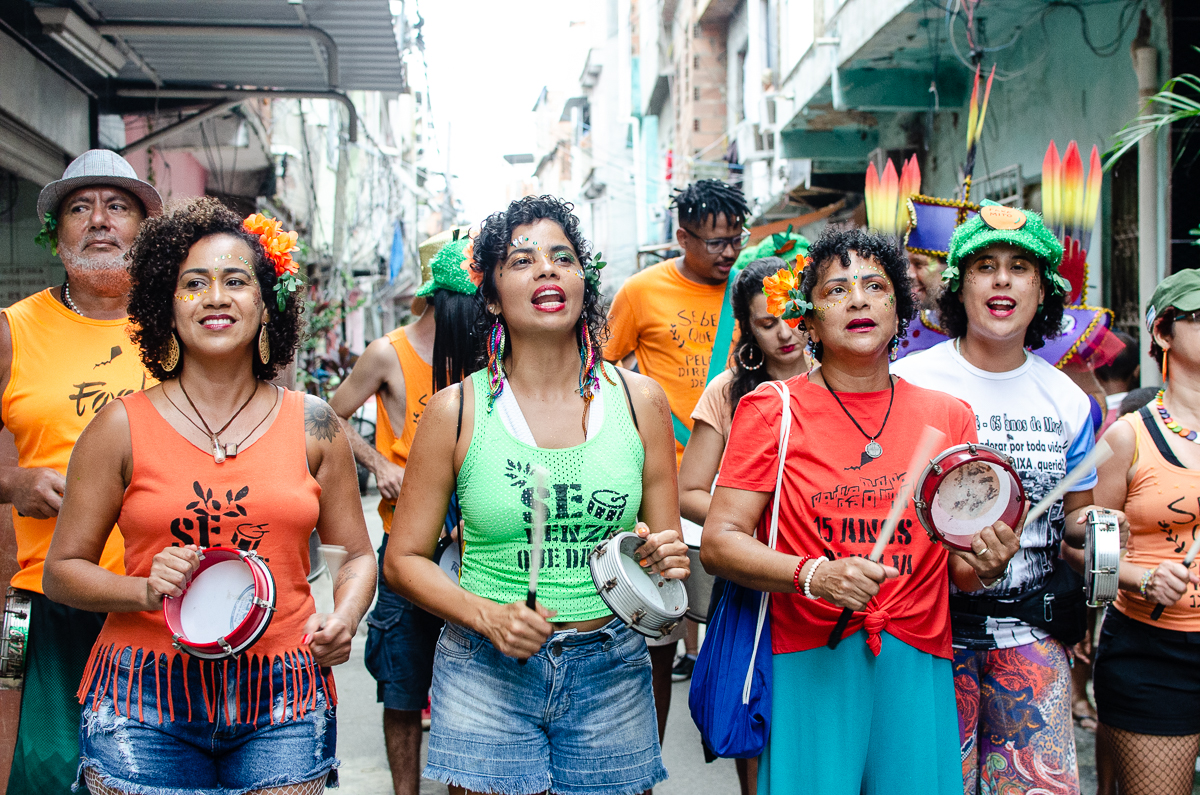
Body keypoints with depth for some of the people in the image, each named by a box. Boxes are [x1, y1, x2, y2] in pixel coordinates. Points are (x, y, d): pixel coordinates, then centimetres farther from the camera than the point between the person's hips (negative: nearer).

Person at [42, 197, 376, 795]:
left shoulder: (312, 424, 5)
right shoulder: (123, 426, 1)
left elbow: (356, 555, 11)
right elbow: (64, 569, 4)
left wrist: (343, 617, -9)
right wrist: (144, 590, -14)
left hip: (281, 707, 1)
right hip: (147, 705, -1)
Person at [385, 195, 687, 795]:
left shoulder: (639, 400, 3)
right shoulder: (457, 411, -2)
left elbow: (668, 542, 11)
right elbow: (404, 559, 2)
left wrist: (665, 559, -12)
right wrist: (487, 615, -14)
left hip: (611, 672, 2)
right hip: (488, 673, -1)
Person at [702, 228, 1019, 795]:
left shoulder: (949, 416, 9)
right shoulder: (771, 410, 0)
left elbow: (960, 567, 12)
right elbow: (719, 541, -6)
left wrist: (986, 561, -11)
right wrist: (813, 574, -21)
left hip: (919, 663, 3)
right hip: (809, 662, -2)